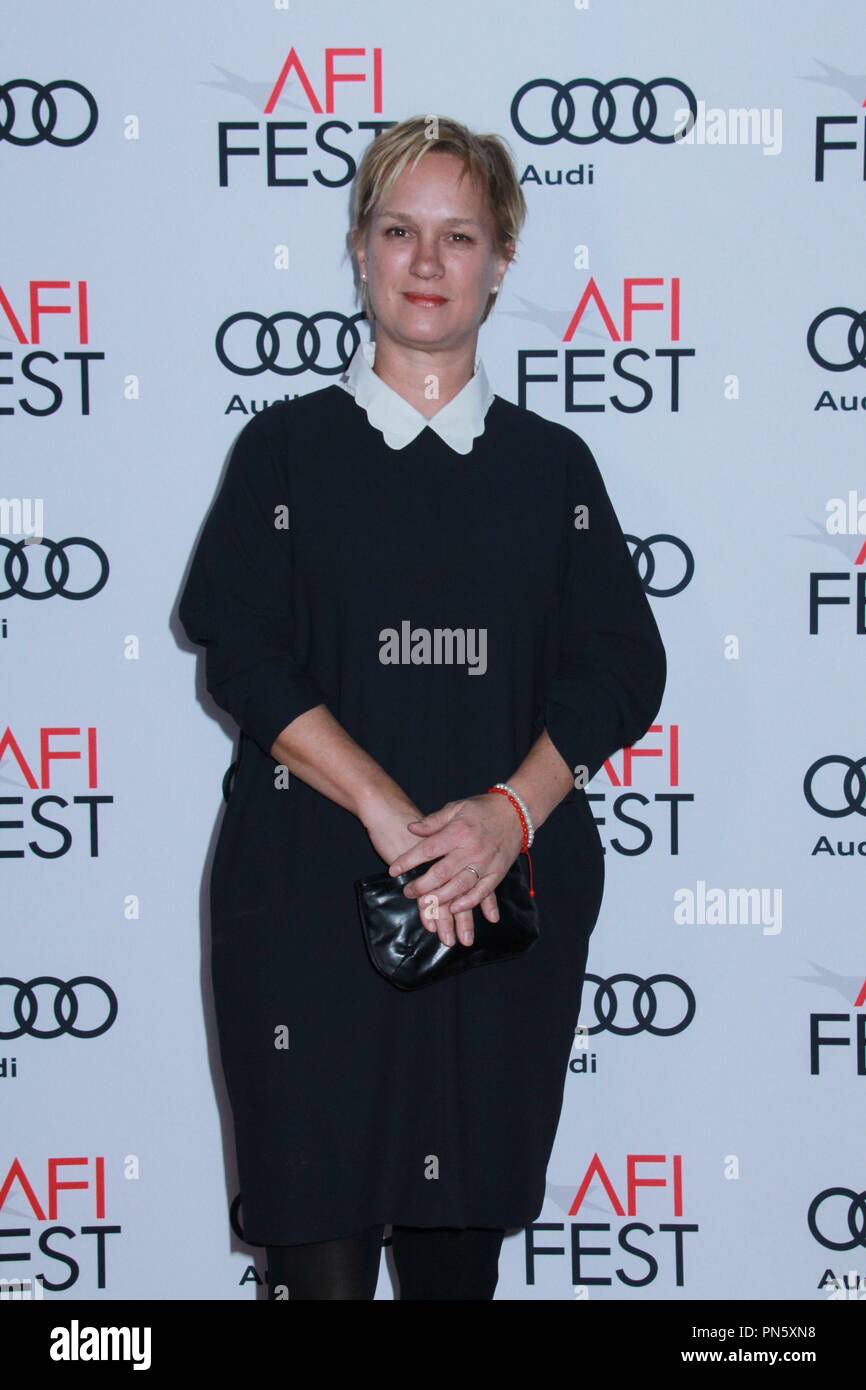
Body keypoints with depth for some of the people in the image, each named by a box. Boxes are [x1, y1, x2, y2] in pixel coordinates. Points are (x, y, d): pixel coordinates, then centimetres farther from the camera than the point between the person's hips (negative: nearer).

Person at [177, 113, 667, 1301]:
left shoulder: (552, 465, 12)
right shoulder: (288, 447, 6)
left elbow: (620, 666, 4)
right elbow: (246, 657, -4)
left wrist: (513, 811, -13)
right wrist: (388, 813, -16)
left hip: (512, 887, 2)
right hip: (315, 887, -2)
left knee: (465, 1222, 6)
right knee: (320, 1213, -5)